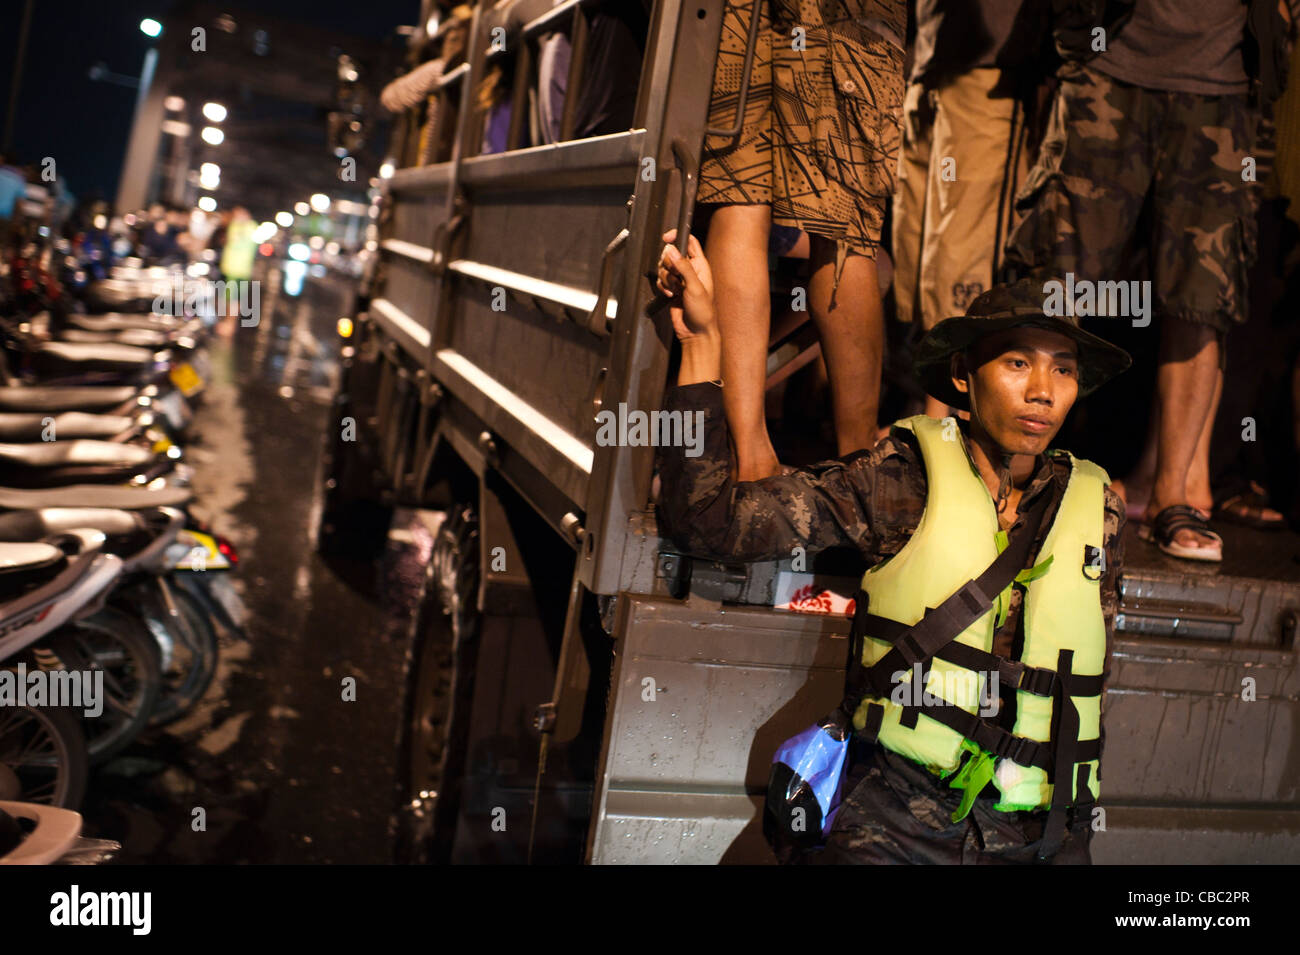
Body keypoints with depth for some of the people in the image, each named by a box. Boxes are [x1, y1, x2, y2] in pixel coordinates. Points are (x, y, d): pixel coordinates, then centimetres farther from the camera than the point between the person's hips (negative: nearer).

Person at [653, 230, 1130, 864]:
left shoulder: (1095, 508, 11)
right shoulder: (901, 475, 0)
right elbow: (709, 524, -7)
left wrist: (1072, 834, 17)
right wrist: (703, 338, -6)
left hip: (1039, 836, 4)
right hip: (893, 820, -3)